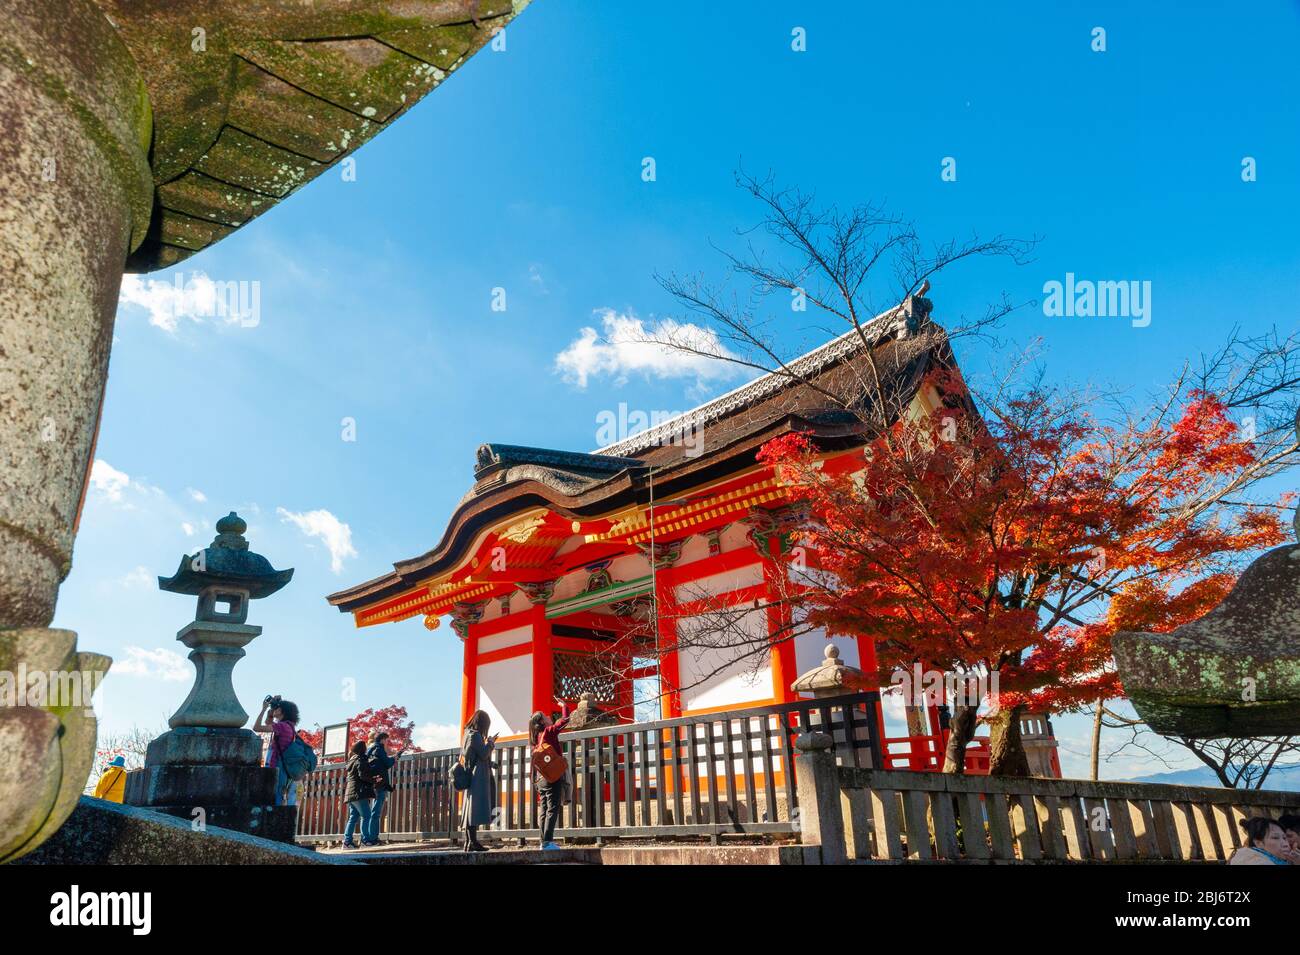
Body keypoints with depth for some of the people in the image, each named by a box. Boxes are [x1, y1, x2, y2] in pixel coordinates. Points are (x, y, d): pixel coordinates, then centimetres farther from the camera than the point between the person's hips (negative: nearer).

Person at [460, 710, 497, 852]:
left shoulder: (469, 734, 16)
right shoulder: (475, 735, -13)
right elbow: (484, 754, -15)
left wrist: (487, 744, 18)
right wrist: (490, 743, -1)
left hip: (472, 777, 10)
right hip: (478, 777, -10)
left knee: (470, 810, 10)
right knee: (475, 808, -11)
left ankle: (469, 842, 12)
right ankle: (472, 842, -13)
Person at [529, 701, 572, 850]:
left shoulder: (536, 738, 13)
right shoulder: (549, 732, -7)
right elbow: (565, 719, -7)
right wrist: (564, 705, 9)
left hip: (541, 778, 8)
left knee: (545, 811, 9)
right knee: (553, 810, -9)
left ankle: (544, 841, 8)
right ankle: (547, 841, -14)